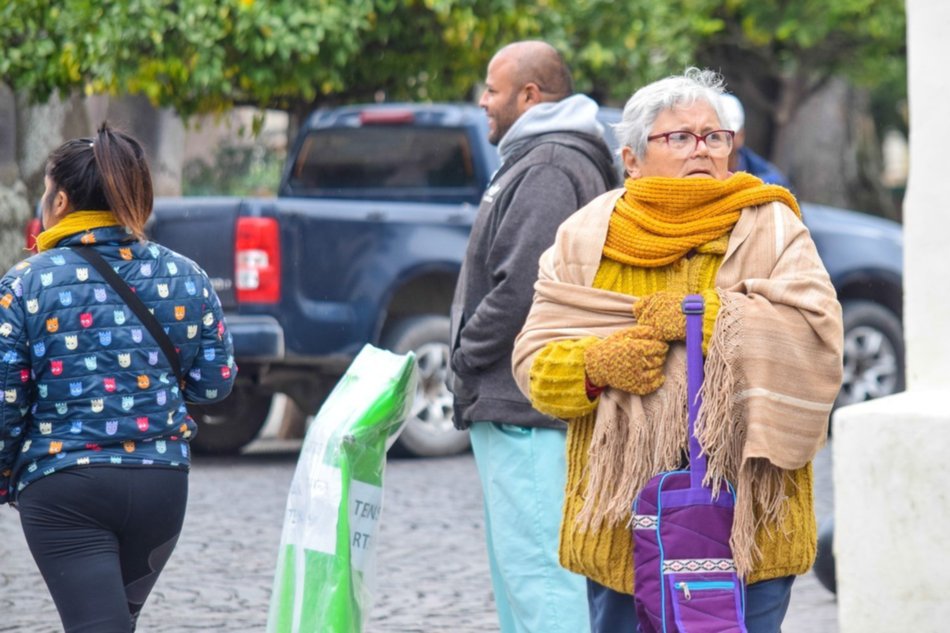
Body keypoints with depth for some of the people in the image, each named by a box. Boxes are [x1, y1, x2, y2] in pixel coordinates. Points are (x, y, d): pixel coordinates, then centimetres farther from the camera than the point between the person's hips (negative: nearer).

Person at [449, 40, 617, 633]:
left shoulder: (548, 169, -14)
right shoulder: (534, 160, 21)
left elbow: (523, 287, -23)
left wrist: (467, 353, -10)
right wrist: (473, 356, 15)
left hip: (527, 406, -11)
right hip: (517, 403, 11)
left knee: (536, 568, -13)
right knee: (519, 565, 16)